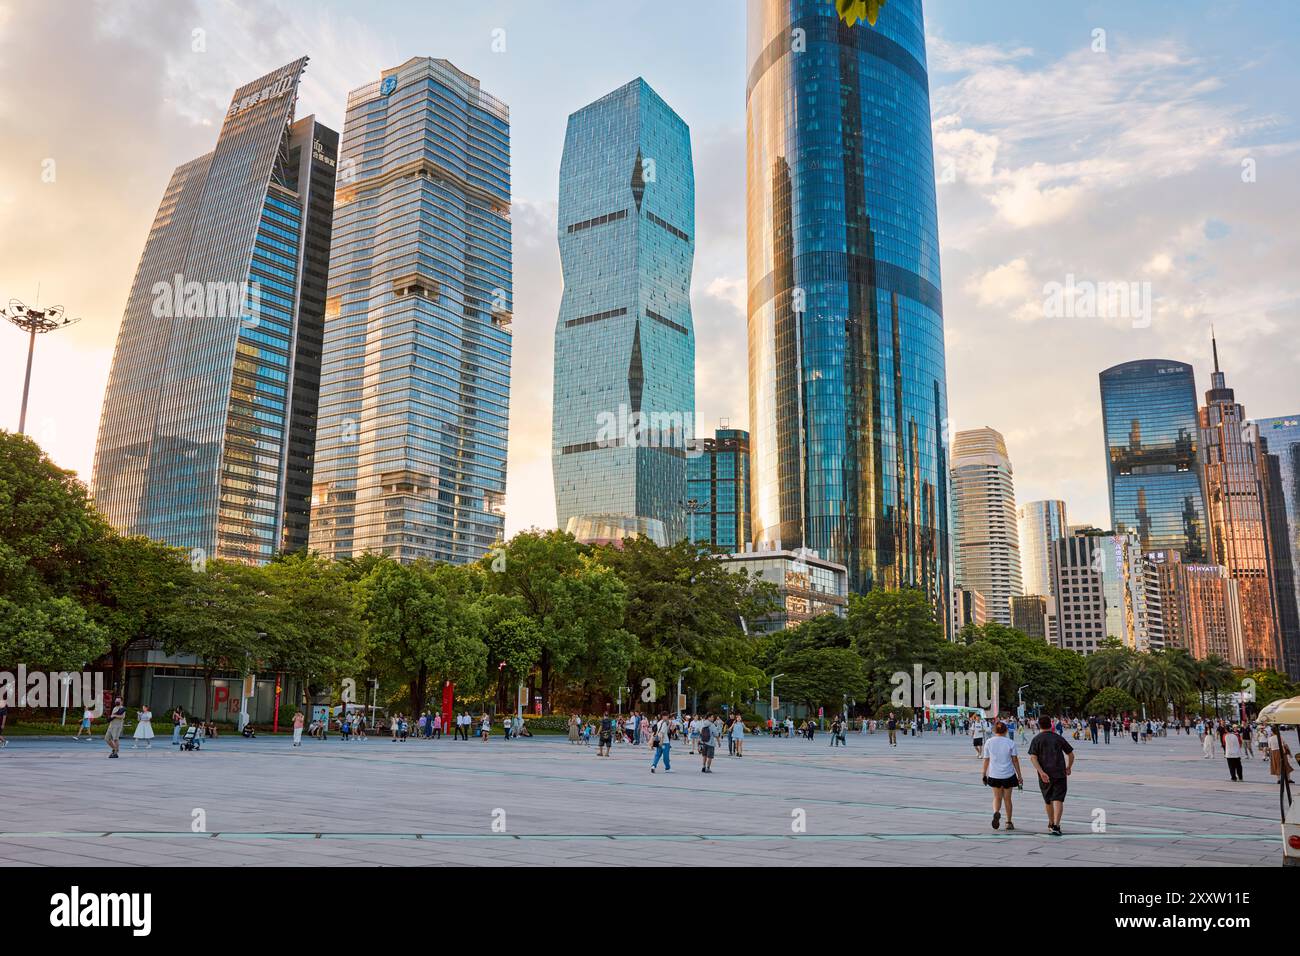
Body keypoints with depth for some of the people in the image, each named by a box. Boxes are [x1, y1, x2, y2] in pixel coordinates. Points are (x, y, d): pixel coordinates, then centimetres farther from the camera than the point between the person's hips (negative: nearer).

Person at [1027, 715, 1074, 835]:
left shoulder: (1036, 739, 1)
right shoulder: (1059, 738, 6)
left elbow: (1032, 758, -11)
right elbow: (1071, 755, 10)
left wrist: (1041, 772, -16)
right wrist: (1068, 768, 25)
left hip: (1045, 775, 0)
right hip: (1060, 773, 0)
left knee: (1048, 801, 18)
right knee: (1058, 800, -5)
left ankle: (1051, 824, 34)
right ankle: (1056, 826, -20)